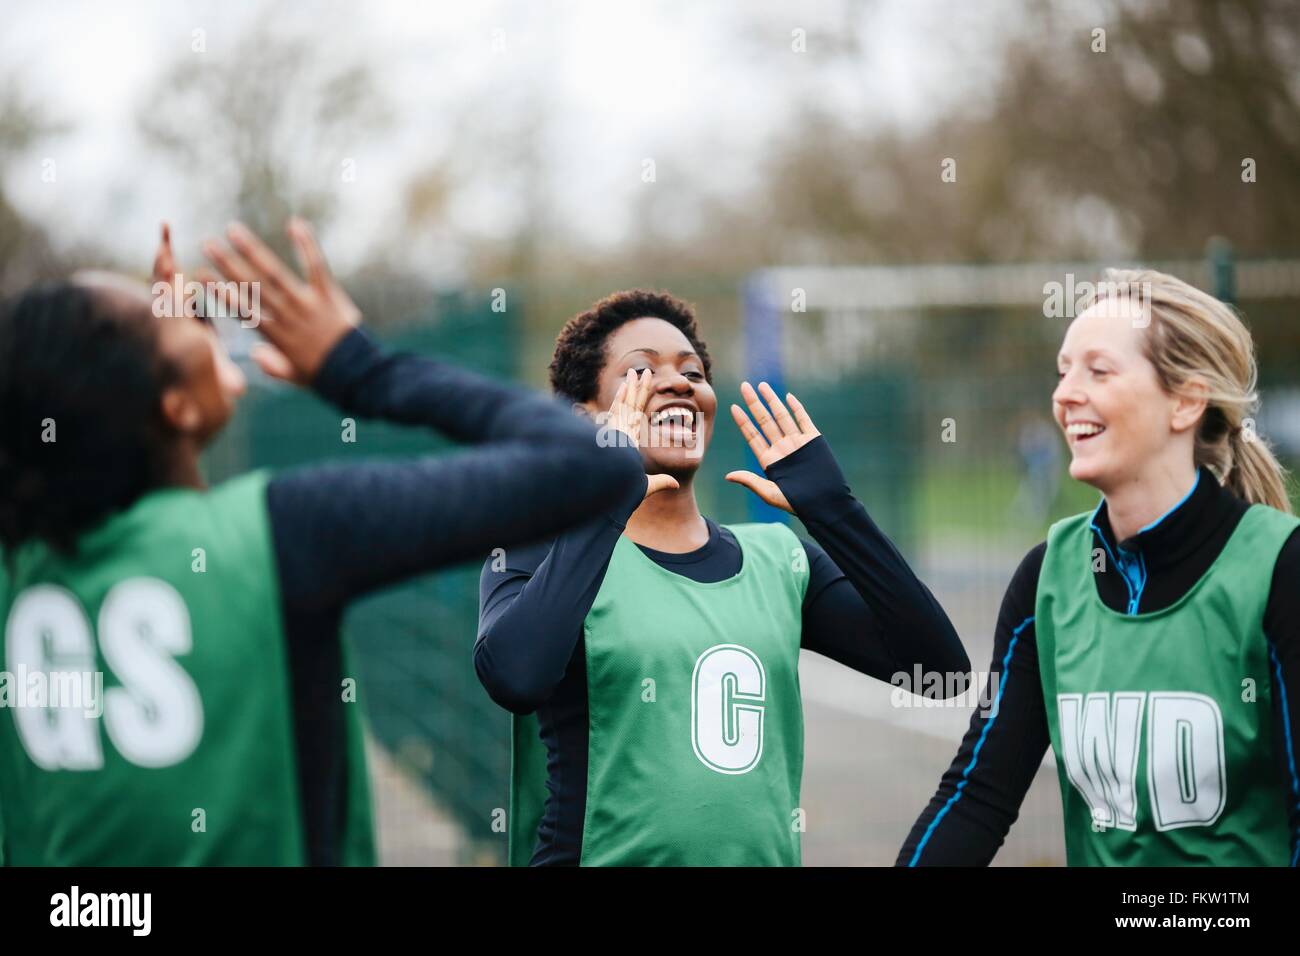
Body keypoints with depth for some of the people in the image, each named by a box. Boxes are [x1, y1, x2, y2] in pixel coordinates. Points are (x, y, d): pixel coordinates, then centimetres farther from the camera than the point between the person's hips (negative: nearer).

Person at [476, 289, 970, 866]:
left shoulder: (779, 560, 6)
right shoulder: (542, 557, -6)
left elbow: (938, 664, -4)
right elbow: (514, 678, -28)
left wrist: (829, 506, -9)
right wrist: (606, 500, -22)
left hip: (764, 856, 4)